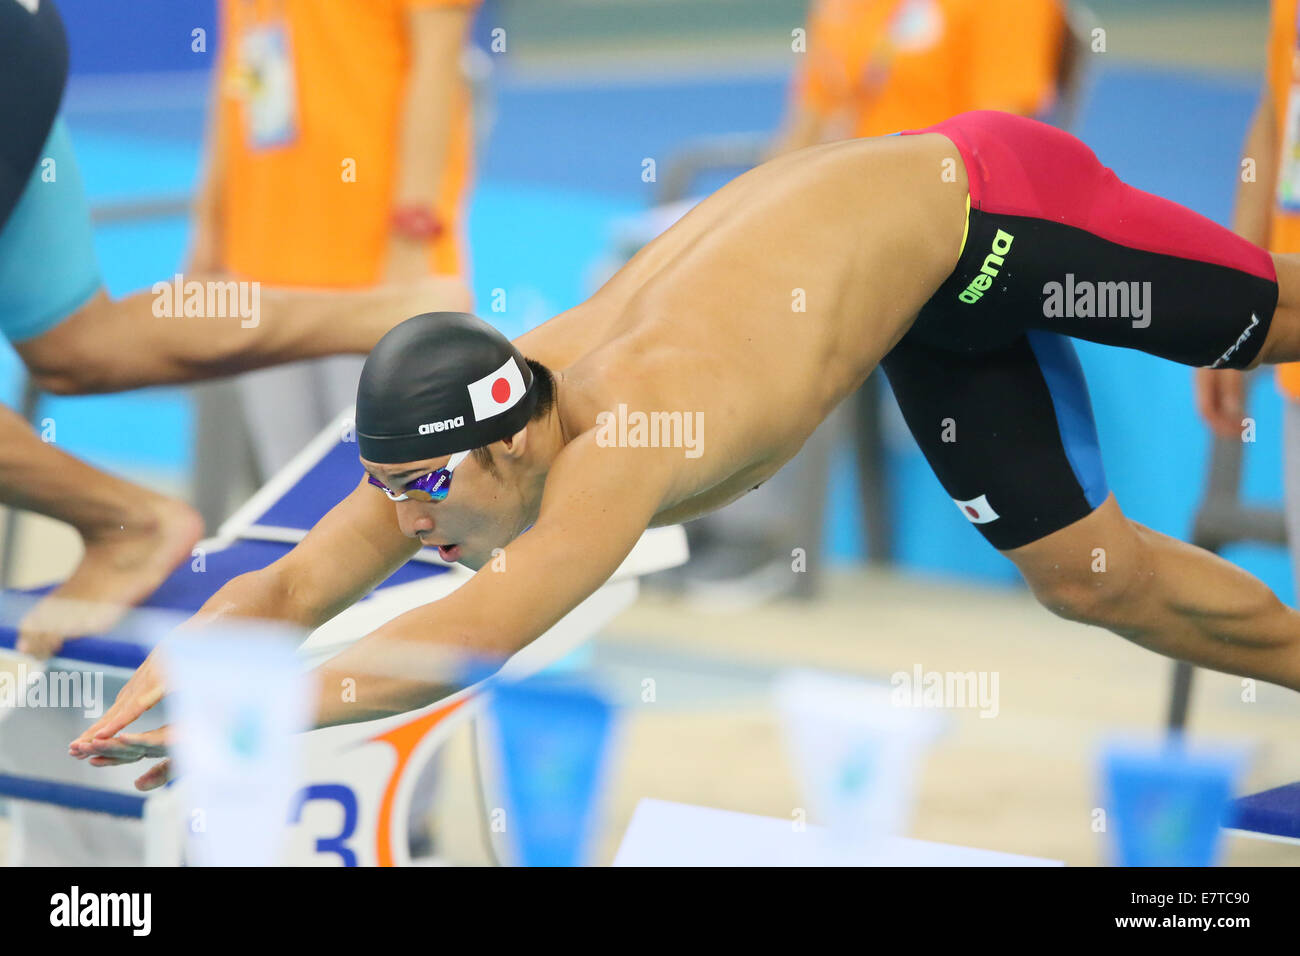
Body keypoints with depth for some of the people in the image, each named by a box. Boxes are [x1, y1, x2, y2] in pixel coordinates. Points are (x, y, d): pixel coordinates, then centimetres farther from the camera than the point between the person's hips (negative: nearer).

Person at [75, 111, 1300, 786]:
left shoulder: (626, 436, -42)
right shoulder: (456, 429, -20)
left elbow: (482, 629, -54)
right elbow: (291, 588, -17)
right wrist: (168, 677, -35)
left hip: (973, 198, -6)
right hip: (917, 278, 7)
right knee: (1091, 574, 15)